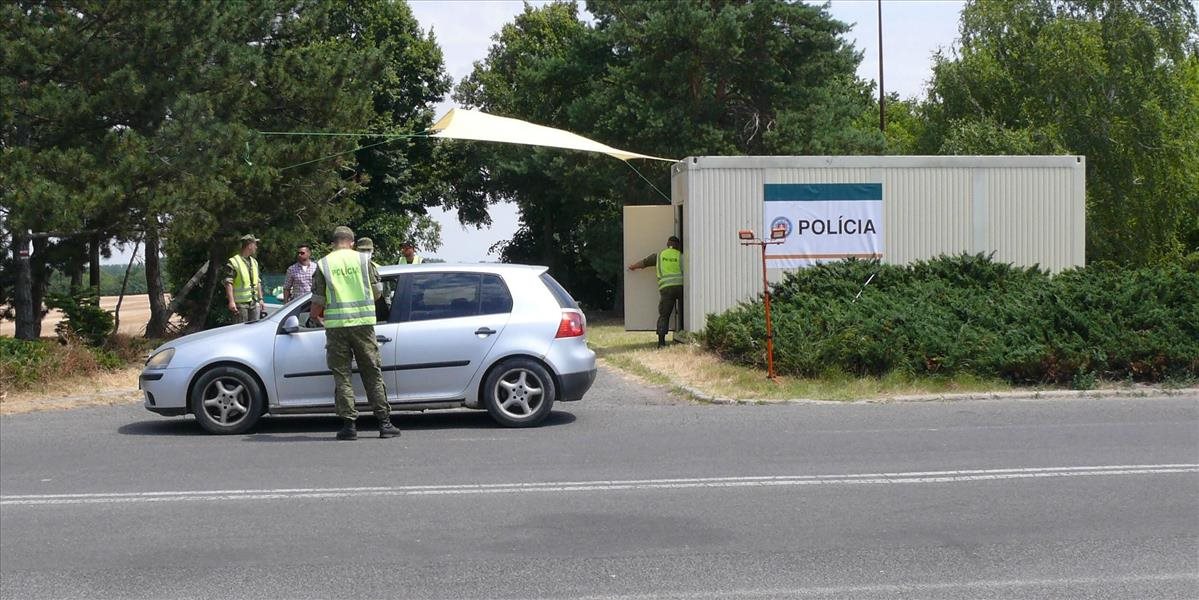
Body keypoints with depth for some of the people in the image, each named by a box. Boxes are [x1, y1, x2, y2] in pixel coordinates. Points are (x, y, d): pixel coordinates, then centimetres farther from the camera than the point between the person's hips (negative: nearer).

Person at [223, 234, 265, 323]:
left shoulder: (254, 262, 17)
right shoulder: (234, 262, -8)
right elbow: (228, 283, -14)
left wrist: (260, 299, 17)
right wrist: (231, 302, -22)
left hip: (254, 303, 7)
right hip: (241, 303, -7)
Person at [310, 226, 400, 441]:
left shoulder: (323, 264, 4)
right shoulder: (362, 260, 6)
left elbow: (318, 300, 4)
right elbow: (377, 292, 11)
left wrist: (315, 316, 25)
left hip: (336, 325, 0)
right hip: (363, 322, 1)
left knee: (342, 375, 6)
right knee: (372, 374, 7)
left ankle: (349, 424, 1)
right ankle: (384, 423, 6)